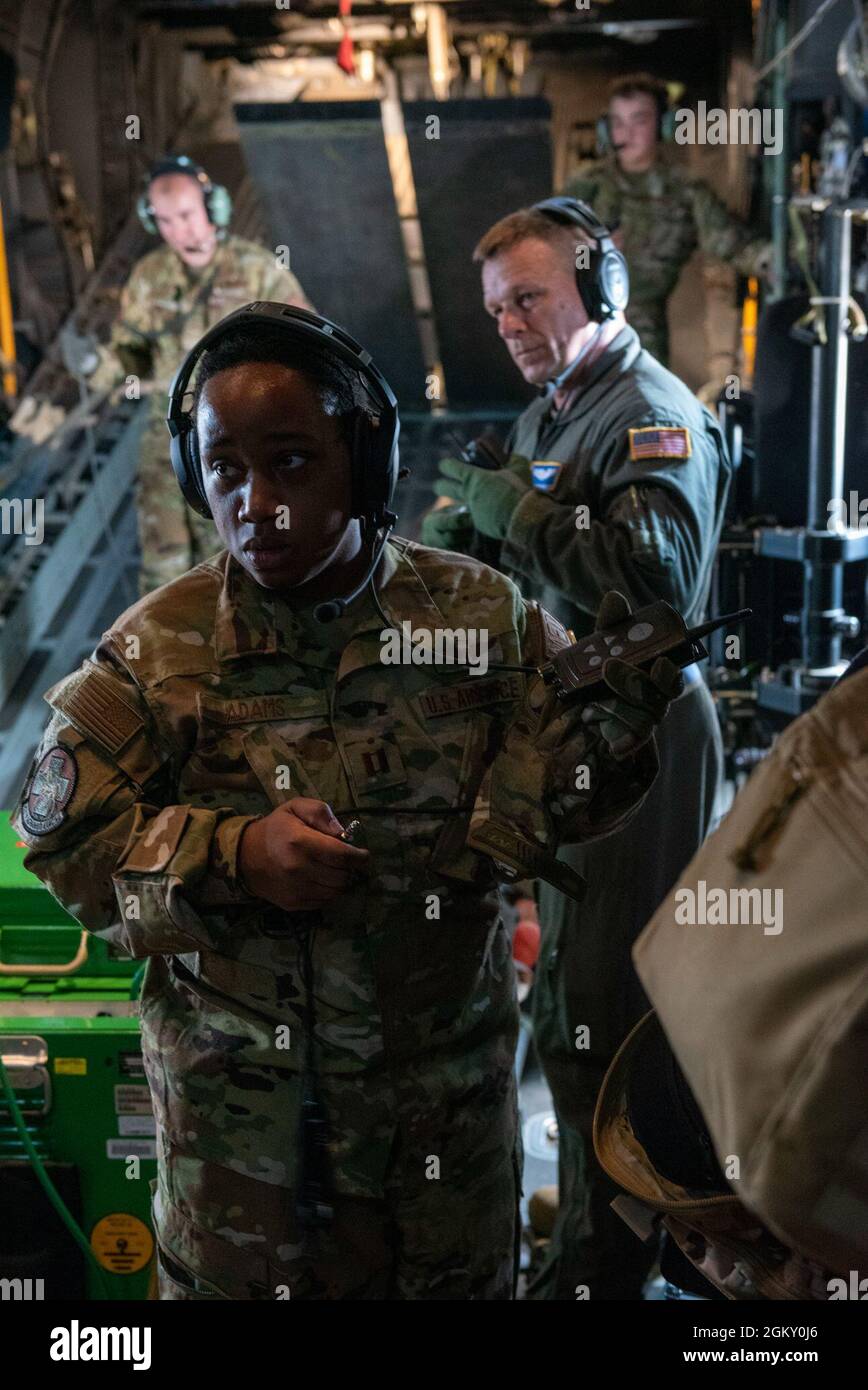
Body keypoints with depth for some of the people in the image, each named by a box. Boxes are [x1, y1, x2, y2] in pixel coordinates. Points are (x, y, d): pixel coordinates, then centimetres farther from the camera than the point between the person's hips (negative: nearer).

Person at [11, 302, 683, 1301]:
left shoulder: (480, 612, -8)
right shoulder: (161, 643, -9)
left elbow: (556, 796, -7)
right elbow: (61, 833, -9)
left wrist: (615, 710, -27)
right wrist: (233, 855, -23)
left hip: (446, 1076, 1)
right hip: (232, 1093, 0)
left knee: (459, 1276, 22)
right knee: (237, 1275, 19)